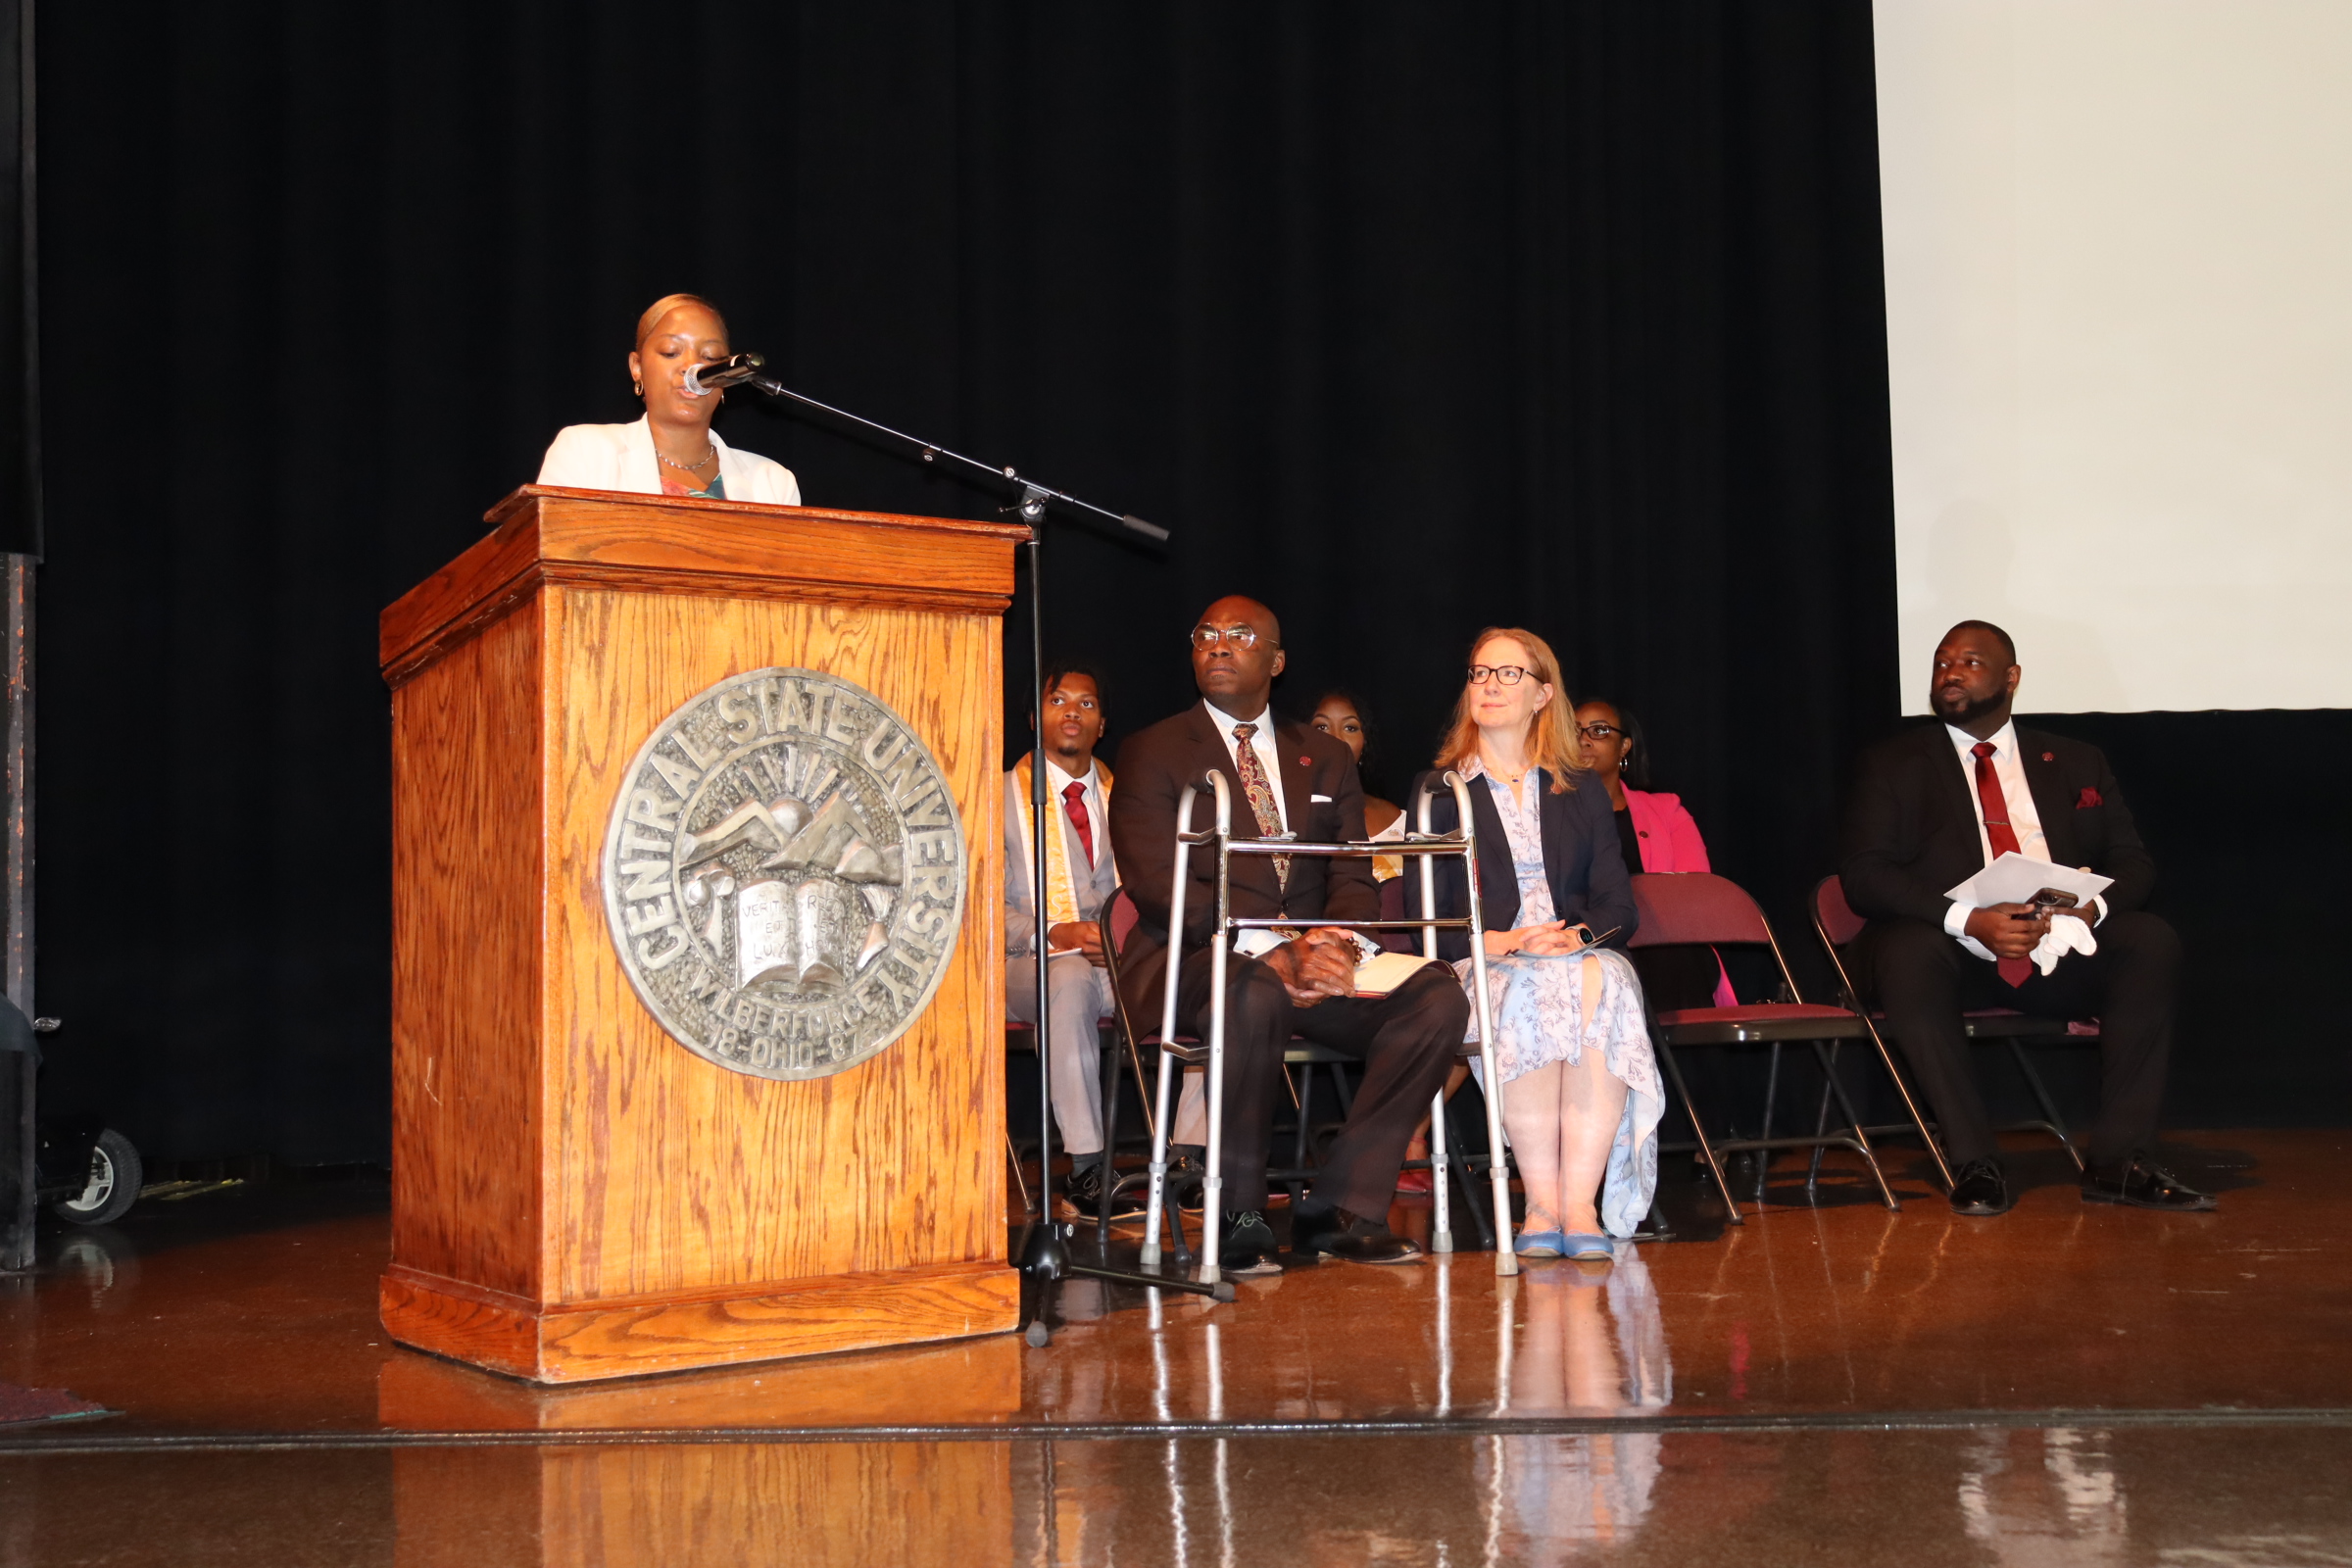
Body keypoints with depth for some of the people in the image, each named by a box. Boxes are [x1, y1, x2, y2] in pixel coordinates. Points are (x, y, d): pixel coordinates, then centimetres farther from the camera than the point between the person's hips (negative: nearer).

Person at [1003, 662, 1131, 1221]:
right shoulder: (1005, 795, 8)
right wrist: (1058, 934, -18)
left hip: (1120, 960, 4)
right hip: (1028, 964, -4)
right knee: (1072, 981, -40)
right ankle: (1087, 1170, -39)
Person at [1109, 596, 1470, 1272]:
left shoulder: (1326, 759, 19)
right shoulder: (1153, 753, 4)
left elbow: (1354, 880, 10)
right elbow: (1159, 885, -10)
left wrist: (1335, 942, -16)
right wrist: (1274, 953, -23)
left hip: (1315, 961, 5)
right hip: (1191, 961, -4)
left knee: (1437, 998, -20)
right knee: (1257, 995, -39)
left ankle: (1336, 1209, -16)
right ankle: (1240, 1217, -22)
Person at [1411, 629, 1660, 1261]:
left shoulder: (1580, 790, 22)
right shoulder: (1438, 789, 16)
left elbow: (1619, 906, 11)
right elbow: (1425, 915, 4)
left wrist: (1578, 935, -13)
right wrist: (1495, 941, -15)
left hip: (1581, 958, 1)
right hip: (1481, 967, -1)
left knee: (1604, 984, -35)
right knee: (1532, 994, -37)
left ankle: (1580, 1204, -39)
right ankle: (1543, 1204, -35)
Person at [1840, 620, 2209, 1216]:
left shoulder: (2076, 764, 20)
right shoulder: (1894, 766, 10)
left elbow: (2134, 862, 14)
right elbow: (1864, 875, -3)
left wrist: (2094, 904, -12)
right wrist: (1967, 920, -19)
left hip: (2061, 953, 3)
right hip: (1955, 954, -3)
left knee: (2151, 941, -25)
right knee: (1907, 950, -36)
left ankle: (2118, 1162, -22)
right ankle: (1975, 1165, -29)